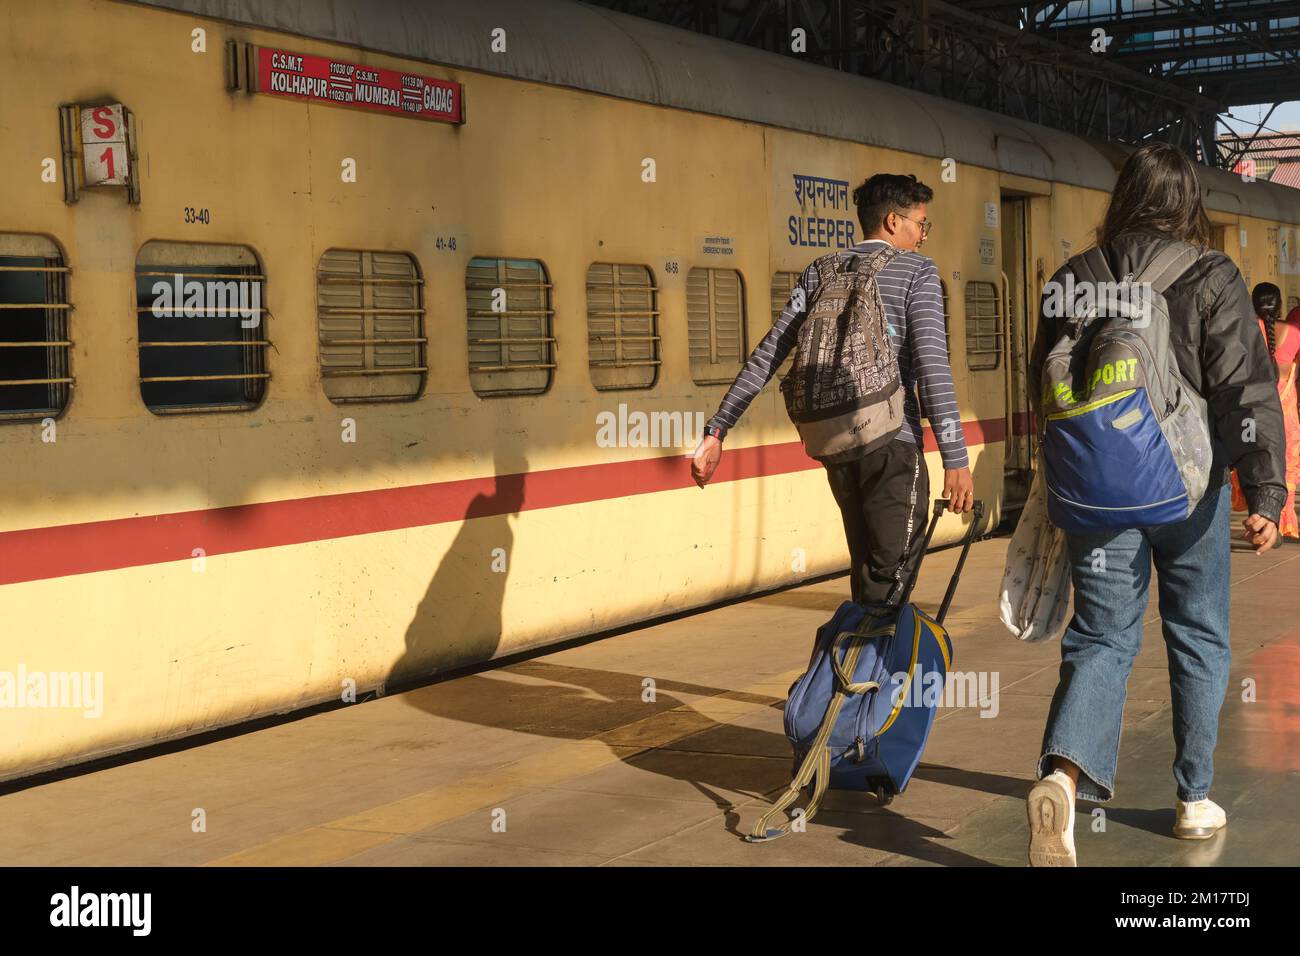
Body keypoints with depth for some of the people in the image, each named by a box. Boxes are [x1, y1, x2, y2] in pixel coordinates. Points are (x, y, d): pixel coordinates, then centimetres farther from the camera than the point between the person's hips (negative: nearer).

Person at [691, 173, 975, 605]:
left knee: (866, 565, 19)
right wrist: (955, 458, -17)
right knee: (892, 572, -5)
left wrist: (717, 430, 5)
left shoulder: (820, 273, 13)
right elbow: (931, 364, -14)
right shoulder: (917, 271, -2)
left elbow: (767, 355, 5)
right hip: (893, 440, -6)